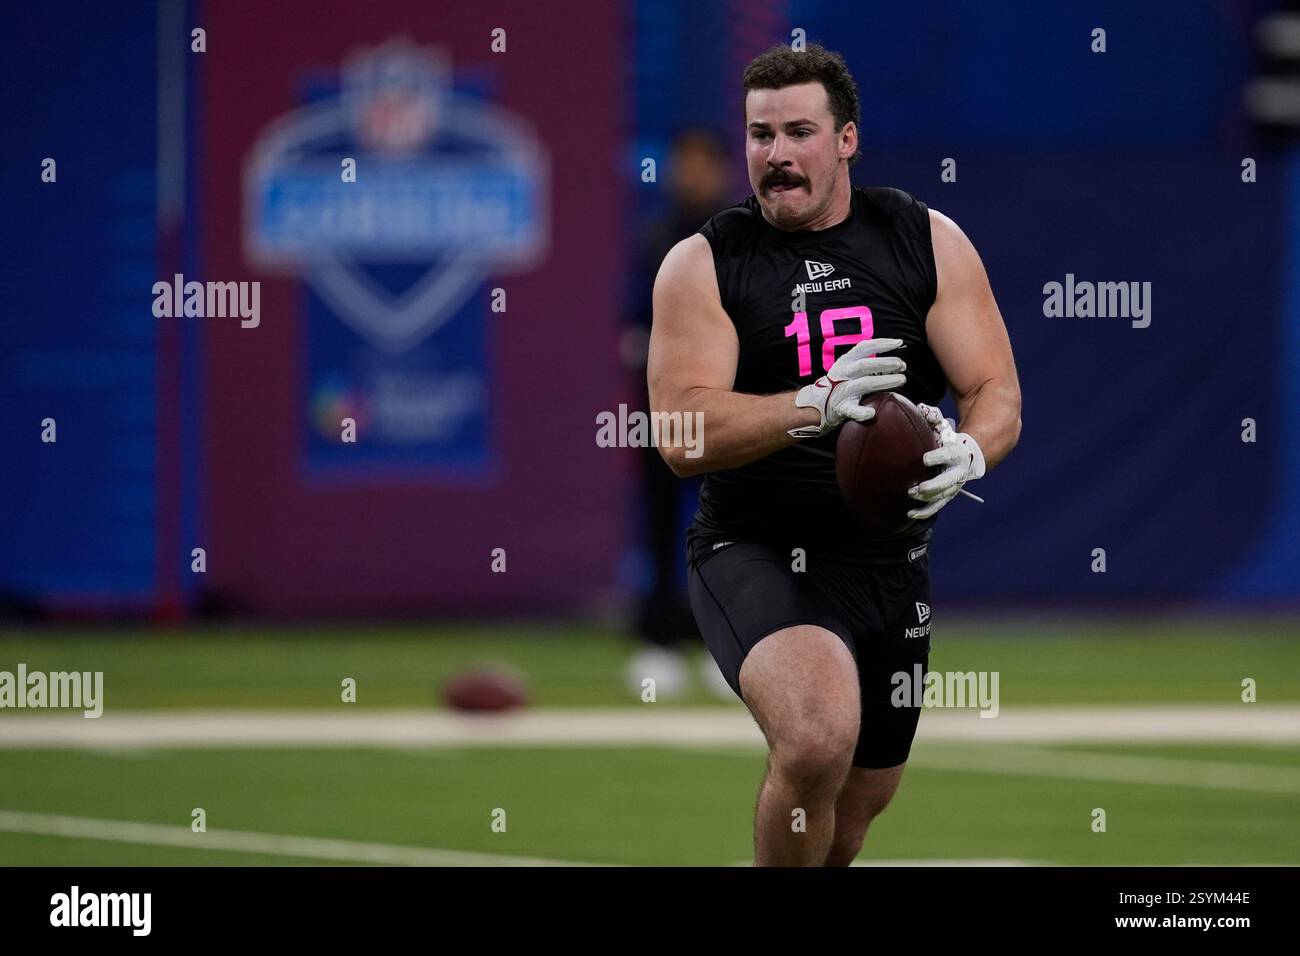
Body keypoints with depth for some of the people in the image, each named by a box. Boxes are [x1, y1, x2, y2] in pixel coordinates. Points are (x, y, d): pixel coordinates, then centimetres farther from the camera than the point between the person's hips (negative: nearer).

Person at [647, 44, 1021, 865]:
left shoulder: (929, 243, 3)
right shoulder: (703, 265, -5)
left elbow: (997, 393, -1)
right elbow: (682, 436, -17)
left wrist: (968, 452, -25)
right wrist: (817, 406, -34)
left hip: (893, 562, 4)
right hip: (756, 553, -4)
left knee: (856, 811, 16)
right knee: (819, 738, -32)